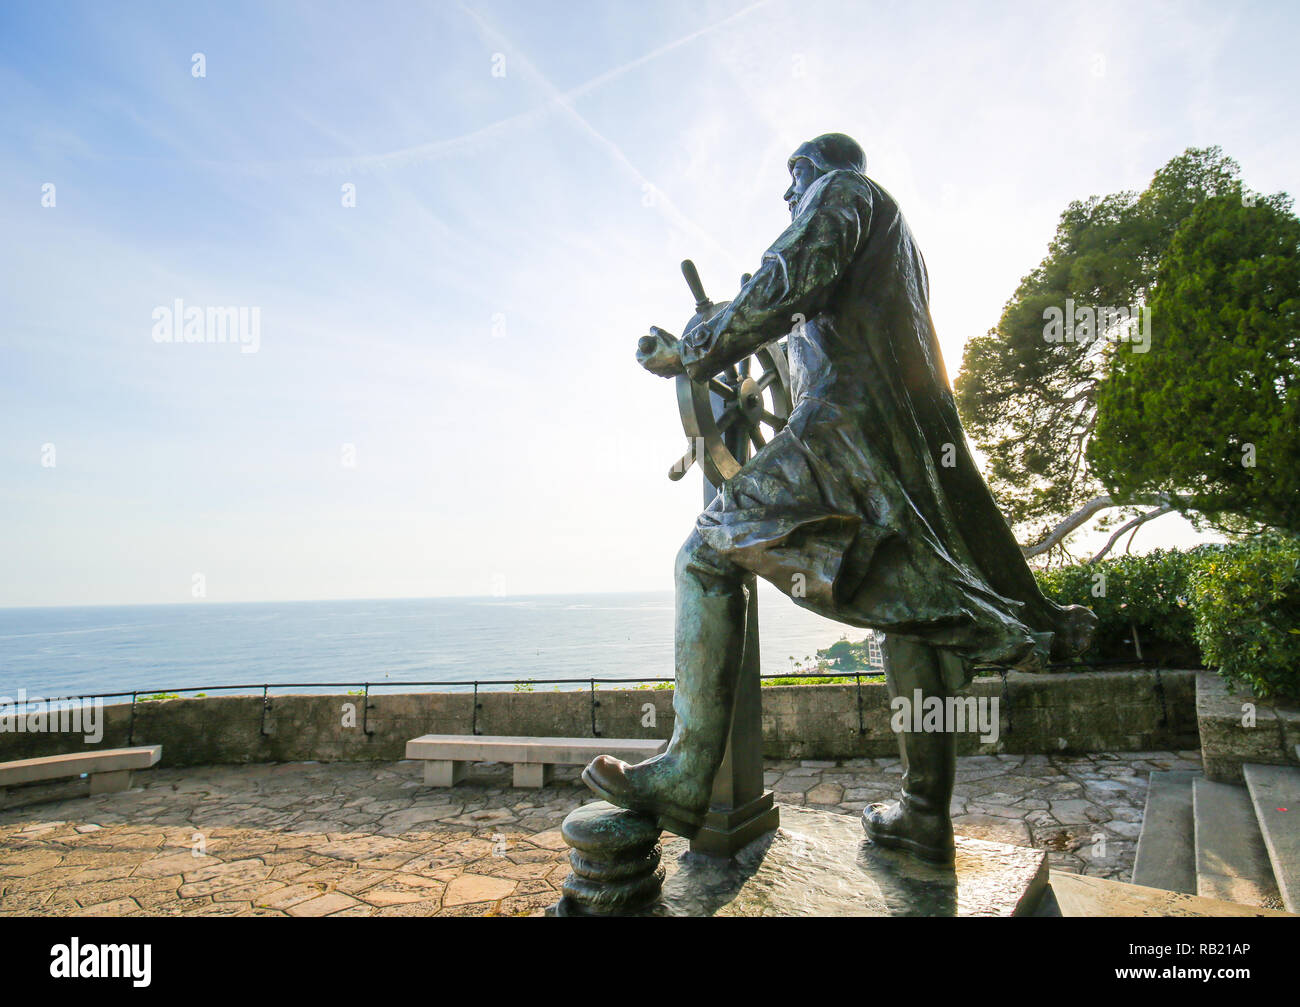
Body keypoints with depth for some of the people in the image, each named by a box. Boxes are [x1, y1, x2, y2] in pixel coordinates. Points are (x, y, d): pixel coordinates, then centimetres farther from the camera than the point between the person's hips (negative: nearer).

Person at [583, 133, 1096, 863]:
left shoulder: (841, 188, 7)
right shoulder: (896, 233, 35)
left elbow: (792, 279, -13)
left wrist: (695, 352, -8)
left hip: (850, 419, -10)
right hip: (913, 442, 10)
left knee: (710, 555, -12)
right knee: (910, 606, 9)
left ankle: (686, 776, -17)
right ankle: (926, 811, 17)